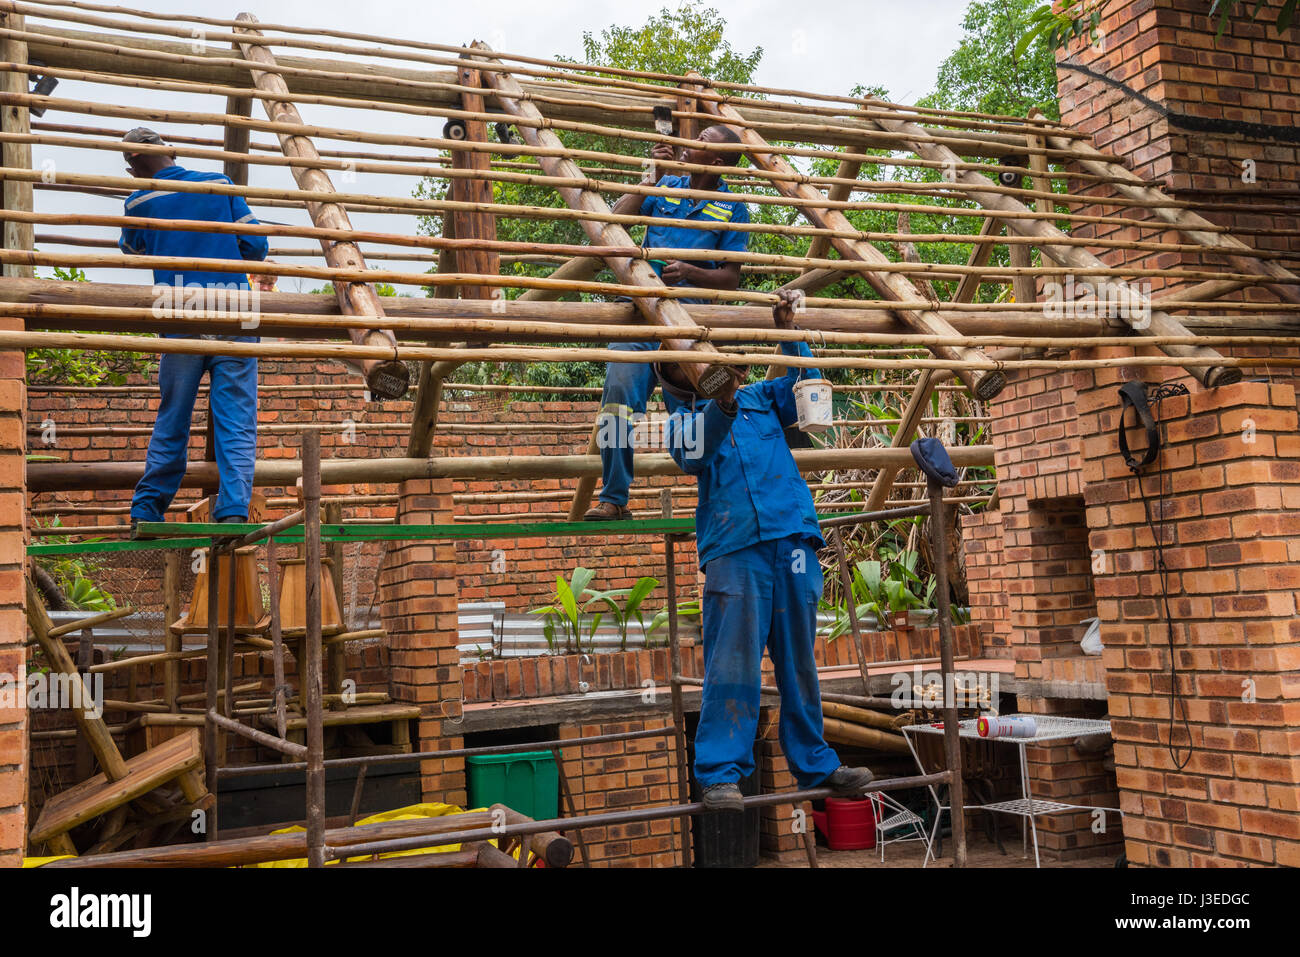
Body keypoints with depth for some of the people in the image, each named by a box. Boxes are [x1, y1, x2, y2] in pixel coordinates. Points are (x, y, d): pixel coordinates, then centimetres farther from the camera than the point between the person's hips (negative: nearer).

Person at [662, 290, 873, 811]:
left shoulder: (761, 398, 23)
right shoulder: (683, 420, 13)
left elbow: (804, 383, 14)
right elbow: (693, 455, -8)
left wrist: (787, 332, 3)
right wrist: (721, 406, -25)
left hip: (791, 539, 3)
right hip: (734, 549, -3)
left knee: (798, 661, 10)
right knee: (732, 662, -9)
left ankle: (815, 764, 20)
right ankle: (720, 774, -3)